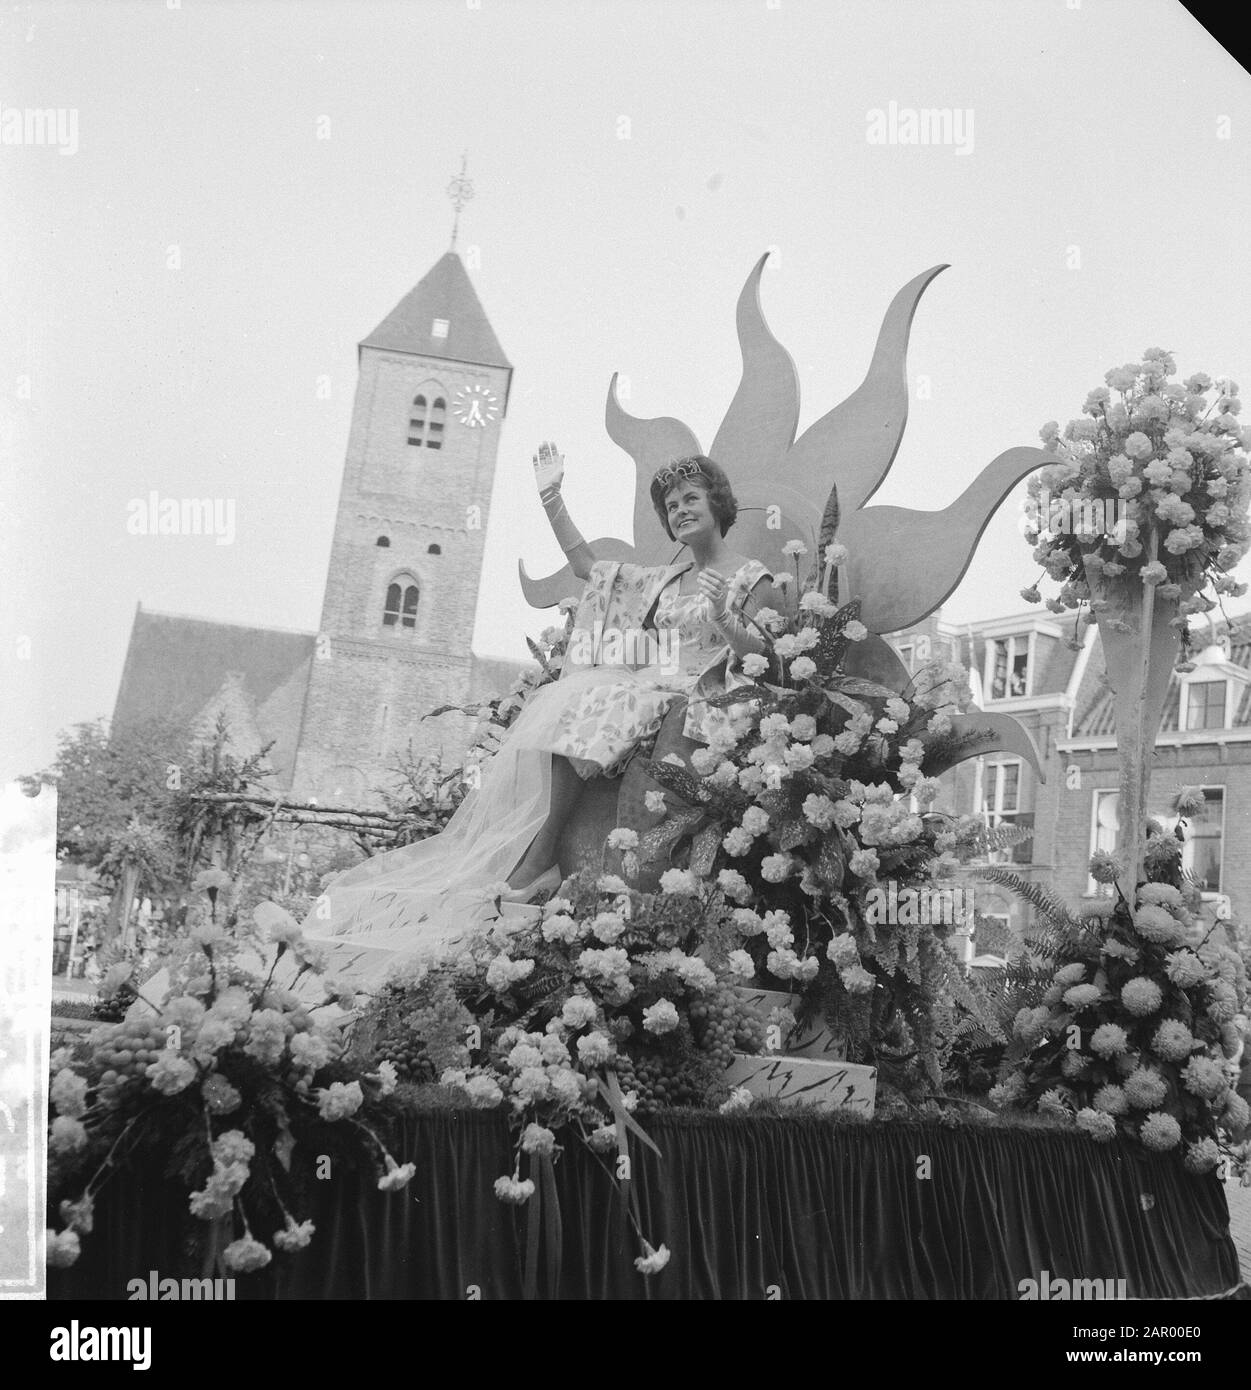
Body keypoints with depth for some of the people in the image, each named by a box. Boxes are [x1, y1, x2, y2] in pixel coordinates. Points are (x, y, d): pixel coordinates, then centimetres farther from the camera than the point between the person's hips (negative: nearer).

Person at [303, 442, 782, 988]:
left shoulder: (752, 579, 4)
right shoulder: (663, 580, 22)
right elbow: (585, 565, 25)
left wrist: (724, 622, -23)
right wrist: (552, 501, 20)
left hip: (695, 698, -7)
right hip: (647, 687, 7)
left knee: (582, 705, -28)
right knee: (560, 702, -18)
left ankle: (535, 862, -27)